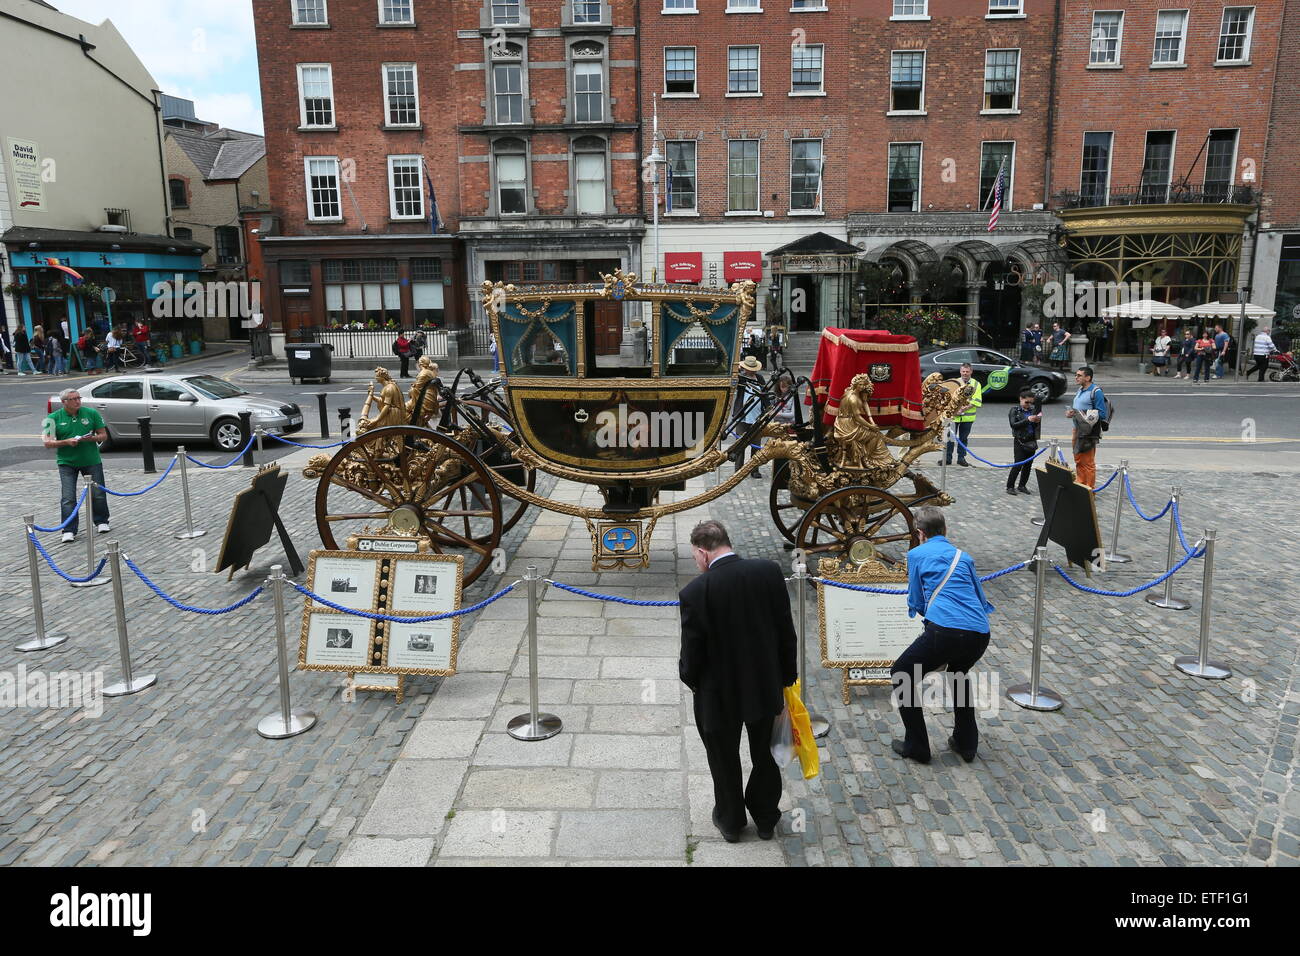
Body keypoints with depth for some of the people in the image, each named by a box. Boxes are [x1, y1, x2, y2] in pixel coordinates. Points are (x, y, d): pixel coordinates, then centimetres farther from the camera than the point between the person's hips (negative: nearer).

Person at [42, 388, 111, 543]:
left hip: (92, 461, 1)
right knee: (68, 498, -6)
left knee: (98, 494, 8)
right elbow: (48, 443, -4)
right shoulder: (54, 418, -3)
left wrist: (91, 438, -16)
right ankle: (69, 531, 0)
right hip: (67, 463, -1)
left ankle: (101, 522, 28)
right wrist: (67, 442, -20)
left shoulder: (91, 413, 0)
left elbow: (103, 435, 4)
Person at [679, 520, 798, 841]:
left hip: (719, 694, -3)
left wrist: (687, 675, 6)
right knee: (765, 755, 25)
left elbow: (692, 655, -17)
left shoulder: (694, 592, -24)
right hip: (765, 687, 3)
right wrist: (786, 679, 7)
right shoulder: (770, 571, -13)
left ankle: (731, 821, 42)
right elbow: (787, 632, -6)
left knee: (724, 761, 21)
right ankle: (766, 819, 43)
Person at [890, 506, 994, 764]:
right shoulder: (964, 556, 23)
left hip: (945, 631, -5)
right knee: (959, 673, 37)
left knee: (901, 675, 18)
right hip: (980, 635, 6)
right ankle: (966, 743, 37)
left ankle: (916, 747, 19)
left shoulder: (917, 554, 12)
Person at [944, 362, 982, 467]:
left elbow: (977, 401, -3)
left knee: (963, 438, 9)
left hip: (967, 416, 0)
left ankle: (961, 458, 19)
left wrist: (964, 409, -15)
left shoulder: (976, 384, 4)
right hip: (953, 415, 0)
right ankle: (947, 458, 7)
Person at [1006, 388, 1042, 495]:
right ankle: (1010, 487, 0)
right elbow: (1013, 425, -16)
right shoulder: (1015, 411, -3)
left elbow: (1038, 426, 13)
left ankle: (1022, 486, 19)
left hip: (1031, 441, 5)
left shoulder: (1034, 409, 8)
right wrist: (1027, 420, -24)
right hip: (1020, 442, -5)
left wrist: (1038, 420, -10)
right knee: (1018, 465, -8)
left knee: (1028, 465, 8)